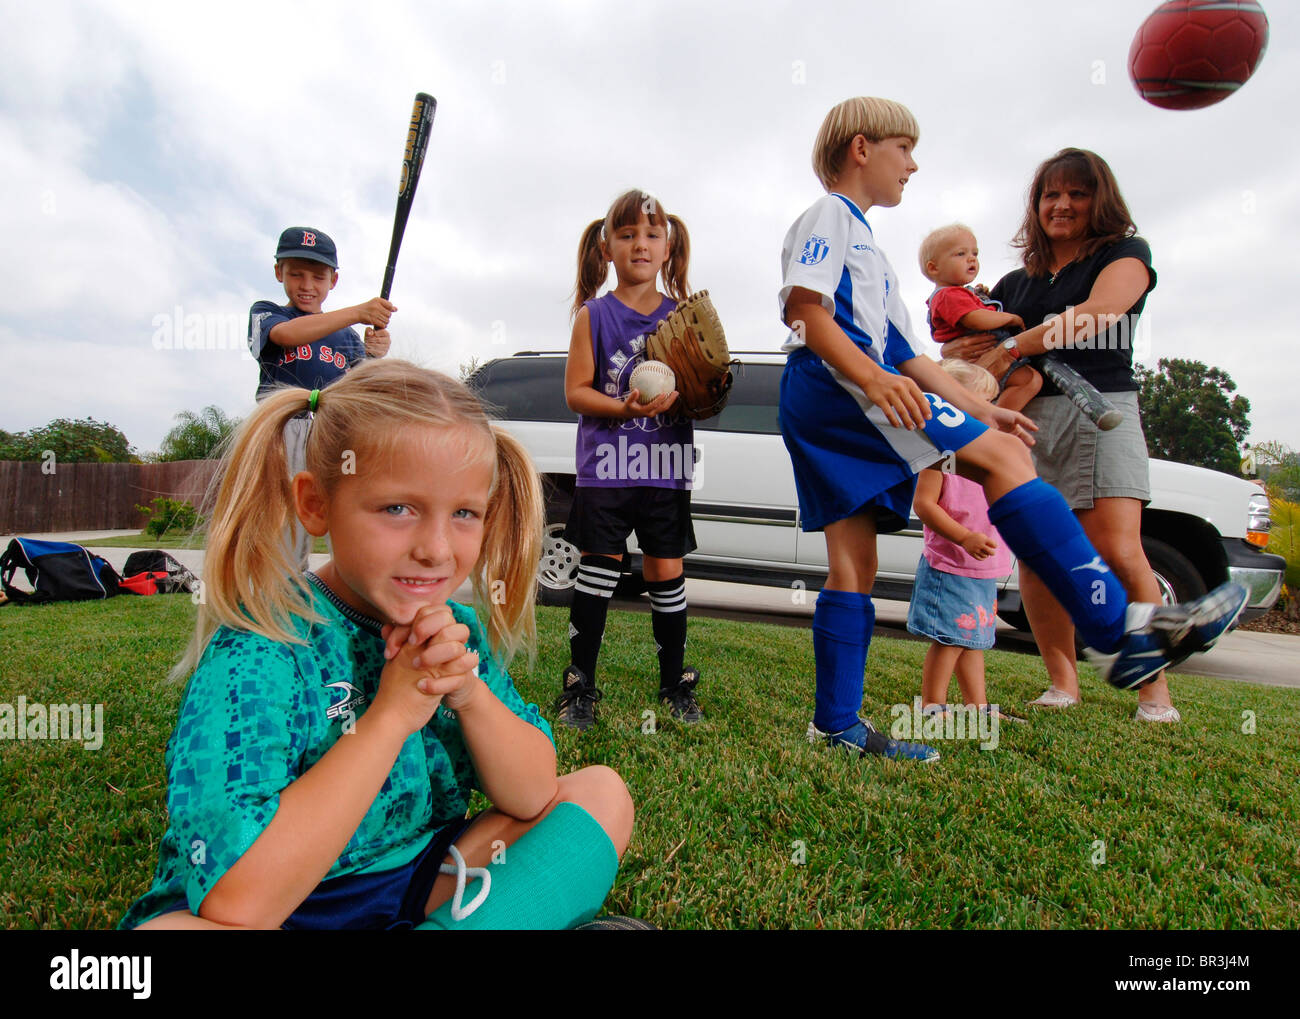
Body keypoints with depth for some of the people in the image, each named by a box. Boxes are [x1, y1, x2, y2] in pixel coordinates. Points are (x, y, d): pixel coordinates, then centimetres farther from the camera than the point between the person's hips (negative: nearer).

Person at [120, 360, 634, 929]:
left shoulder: (456, 629, -4)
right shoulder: (257, 652, -22)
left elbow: (534, 797, -3)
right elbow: (235, 905, -30)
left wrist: (470, 693, -21)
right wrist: (391, 714, -29)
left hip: (413, 886, 6)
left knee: (601, 794, 0)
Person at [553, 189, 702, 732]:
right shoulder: (594, 315, 3)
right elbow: (576, 391, -2)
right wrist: (625, 408, -19)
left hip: (667, 468, 2)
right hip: (605, 466, -2)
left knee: (666, 572, 7)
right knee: (598, 571, -1)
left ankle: (676, 684, 22)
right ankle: (579, 687, 12)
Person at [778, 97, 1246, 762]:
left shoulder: (866, 248, 35)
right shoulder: (828, 215, 8)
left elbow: (905, 353, 29)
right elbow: (805, 311, -11)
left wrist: (981, 411, 22)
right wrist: (872, 379, -25)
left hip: (814, 411, 10)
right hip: (833, 380, -10)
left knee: (852, 565, 4)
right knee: (1002, 457, -17)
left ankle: (836, 725, 7)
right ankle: (1119, 628, -21)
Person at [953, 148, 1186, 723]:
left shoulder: (1125, 253, 11)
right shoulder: (1015, 284, 24)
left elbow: (1099, 311, -9)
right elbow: (969, 346, 23)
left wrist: (1013, 347, -14)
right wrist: (962, 348, -2)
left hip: (1098, 408, -3)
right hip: (1025, 420, 4)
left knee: (1118, 552, -15)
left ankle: (1155, 690, -1)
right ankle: (1062, 682, 6)